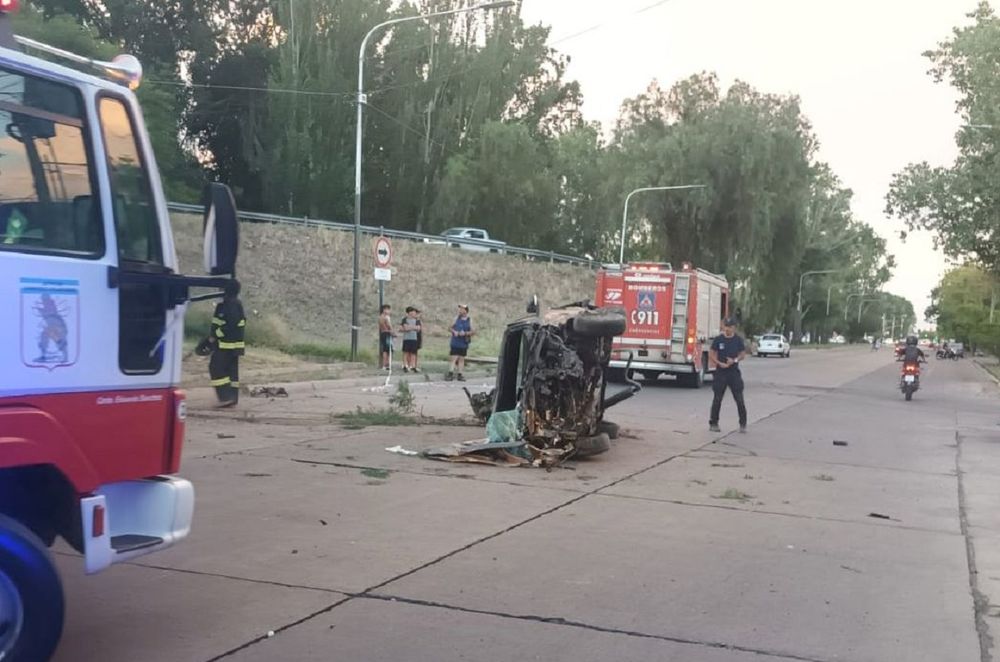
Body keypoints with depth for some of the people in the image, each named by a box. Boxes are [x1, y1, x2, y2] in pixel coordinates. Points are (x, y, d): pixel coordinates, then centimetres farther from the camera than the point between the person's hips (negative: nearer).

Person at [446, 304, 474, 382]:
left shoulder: (469, 321, 2)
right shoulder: (456, 318, 4)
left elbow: (473, 331, -1)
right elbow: (450, 328, 9)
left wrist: (465, 333, -16)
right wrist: (454, 331, -11)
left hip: (464, 343, 1)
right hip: (455, 342, -1)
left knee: (461, 359, 7)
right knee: (454, 358, -6)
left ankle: (459, 374, 12)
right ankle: (450, 373, -6)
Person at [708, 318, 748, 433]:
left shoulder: (738, 340, 2)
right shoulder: (718, 339, -1)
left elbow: (743, 354, 7)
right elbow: (711, 354, 1)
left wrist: (735, 360, -12)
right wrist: (719, 363, -14)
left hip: (734, 372, 1)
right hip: (720, 372, 0)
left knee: (739, 399, -2)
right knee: (717, 399, 4)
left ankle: (743, 424, 7)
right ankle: (713, 423, 13)